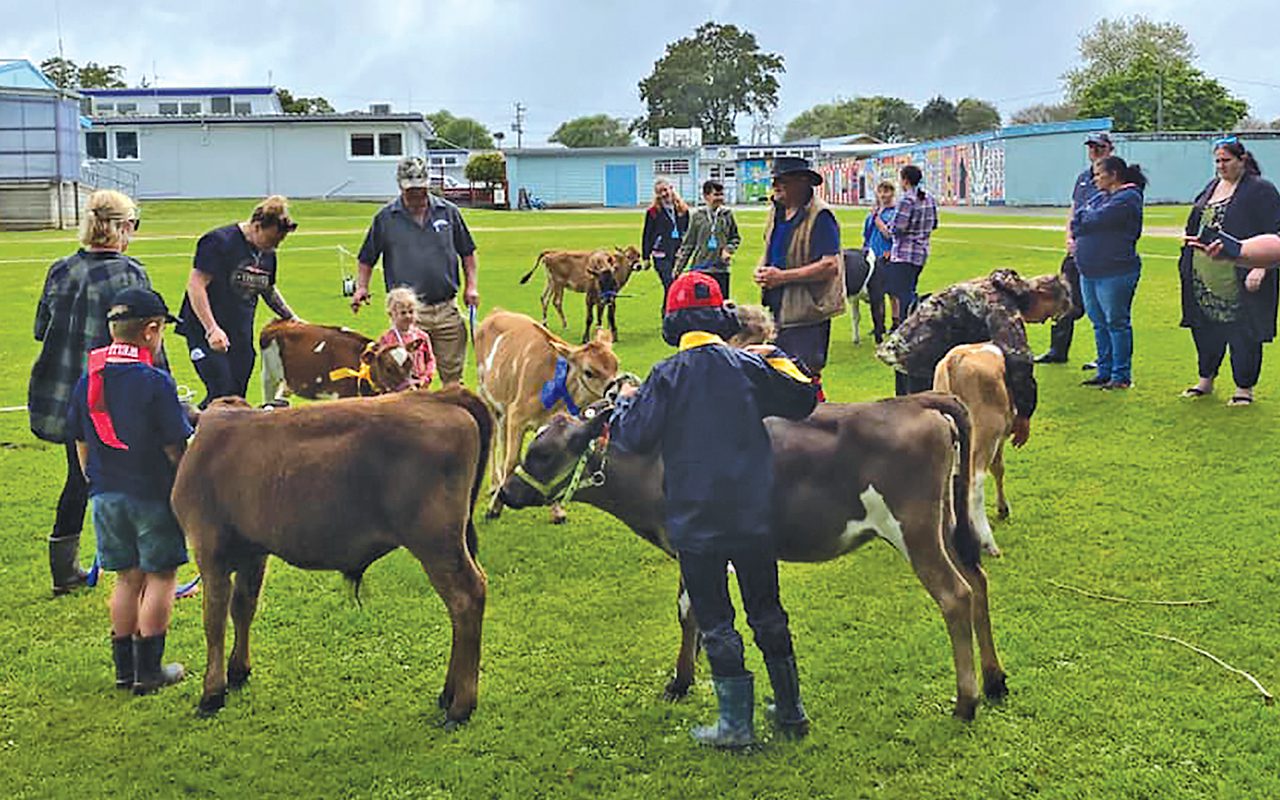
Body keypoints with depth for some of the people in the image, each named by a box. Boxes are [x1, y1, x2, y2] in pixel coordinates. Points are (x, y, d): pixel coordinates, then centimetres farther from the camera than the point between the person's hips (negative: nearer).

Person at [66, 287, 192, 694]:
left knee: (127, 578, 15)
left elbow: (80, 442, 12)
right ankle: (149, 669, 7)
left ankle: (125, 668, 19)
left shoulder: (87, 381, 4)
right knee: (160, 576, 5)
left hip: (107, 495, 6)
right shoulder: (155, 381, -16)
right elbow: (176, 447, -14)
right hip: (153, 495, -6)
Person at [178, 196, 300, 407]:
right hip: (206, 332, -7)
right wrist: (212, 329, -25)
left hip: (242, 336, 7)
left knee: (237, 399, 6)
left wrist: (292, 318, 19)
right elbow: (195, 285, -18)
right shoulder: (219, 241, -13)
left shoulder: (268, 254, 9)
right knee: (222, 393, -16)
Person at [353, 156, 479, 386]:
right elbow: (367, 258, 12)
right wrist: (361, 287, -1)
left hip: (446, 309, 2)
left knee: (452, 372, 9)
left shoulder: (448, 211, 8)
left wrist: (471, 285, 7)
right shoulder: (385, 218, 3)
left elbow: (467, 252, 16)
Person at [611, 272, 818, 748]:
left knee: (715, 623, 6)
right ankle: (791, 712, 26)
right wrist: (806, 386, 32)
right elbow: (802, 404, 10)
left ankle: (736, 723, 11)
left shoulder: (666, 376, -10)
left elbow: (636, 438, -9)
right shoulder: (749, 366, 0)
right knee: (766, 611, 17)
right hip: (754, 515, 4)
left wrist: (626, 402, 10)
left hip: (694, 521, -3)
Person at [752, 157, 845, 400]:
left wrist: (782, 277, -21)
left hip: (807, 311, -8)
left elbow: (829, 266, -21)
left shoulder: (820, 216, -14)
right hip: (778, 309, 8)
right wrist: (761, 271, 2)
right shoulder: (777, 212, 12)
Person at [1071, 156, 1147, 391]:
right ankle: (1104, 371, 21)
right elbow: (1078, 216, 11)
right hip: (1089, 271, 9)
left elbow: (1097, 220, -18)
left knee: (1117, 323, -2)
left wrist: (1081, 222, 0)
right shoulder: (1101, 196, 18)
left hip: (1115, 272, -9)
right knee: (1099, 323, 13)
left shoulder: (1128, 198, -10)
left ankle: (1121, 376, 4)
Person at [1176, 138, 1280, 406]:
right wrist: (1188, 262, 17)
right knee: (1205, 329, 13)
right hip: (1203, 277, 7)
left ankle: (1244, 388, 11)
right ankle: (1206, 379, 29)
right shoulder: (1211, 188, 16)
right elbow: (1195, 228, 23)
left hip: (1238, 280, -7)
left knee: (1242, 333, 0)